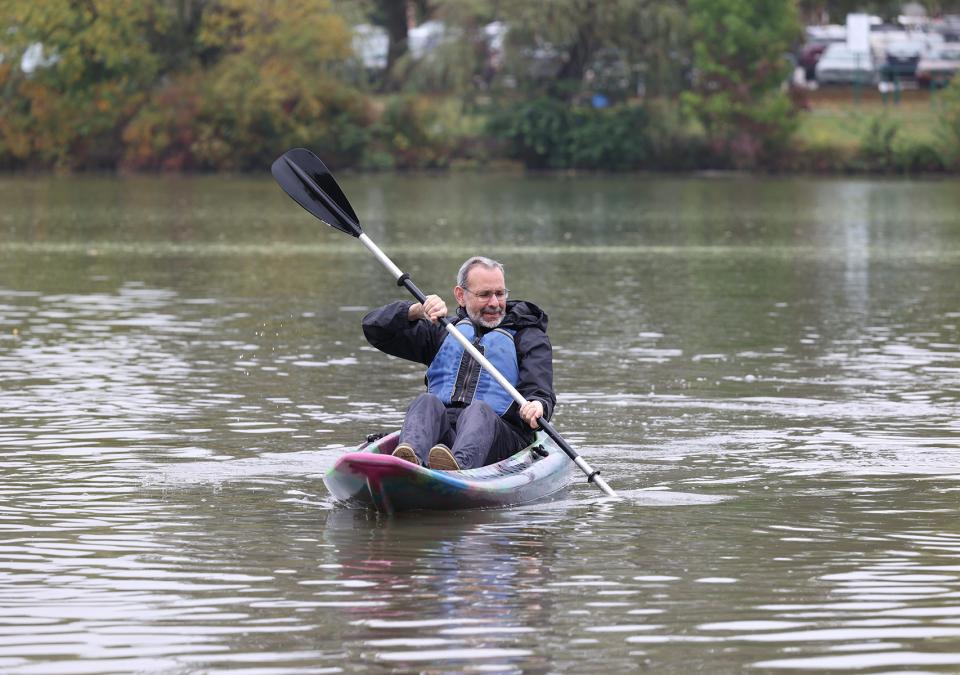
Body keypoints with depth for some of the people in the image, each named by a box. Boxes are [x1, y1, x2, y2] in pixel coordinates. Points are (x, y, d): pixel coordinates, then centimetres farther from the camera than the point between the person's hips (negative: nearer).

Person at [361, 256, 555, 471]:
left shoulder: (529, 337, 18)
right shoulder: (443, 331, 25)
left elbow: (540, 391, 1)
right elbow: (374, 328, 17)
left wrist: (537, 406, -26)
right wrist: (417, 310, -3)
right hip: (442, 431, 2)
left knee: (478, 411, -36)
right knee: (426, 402, -30)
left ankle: (459, 464, -71)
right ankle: (408, 462, -64)